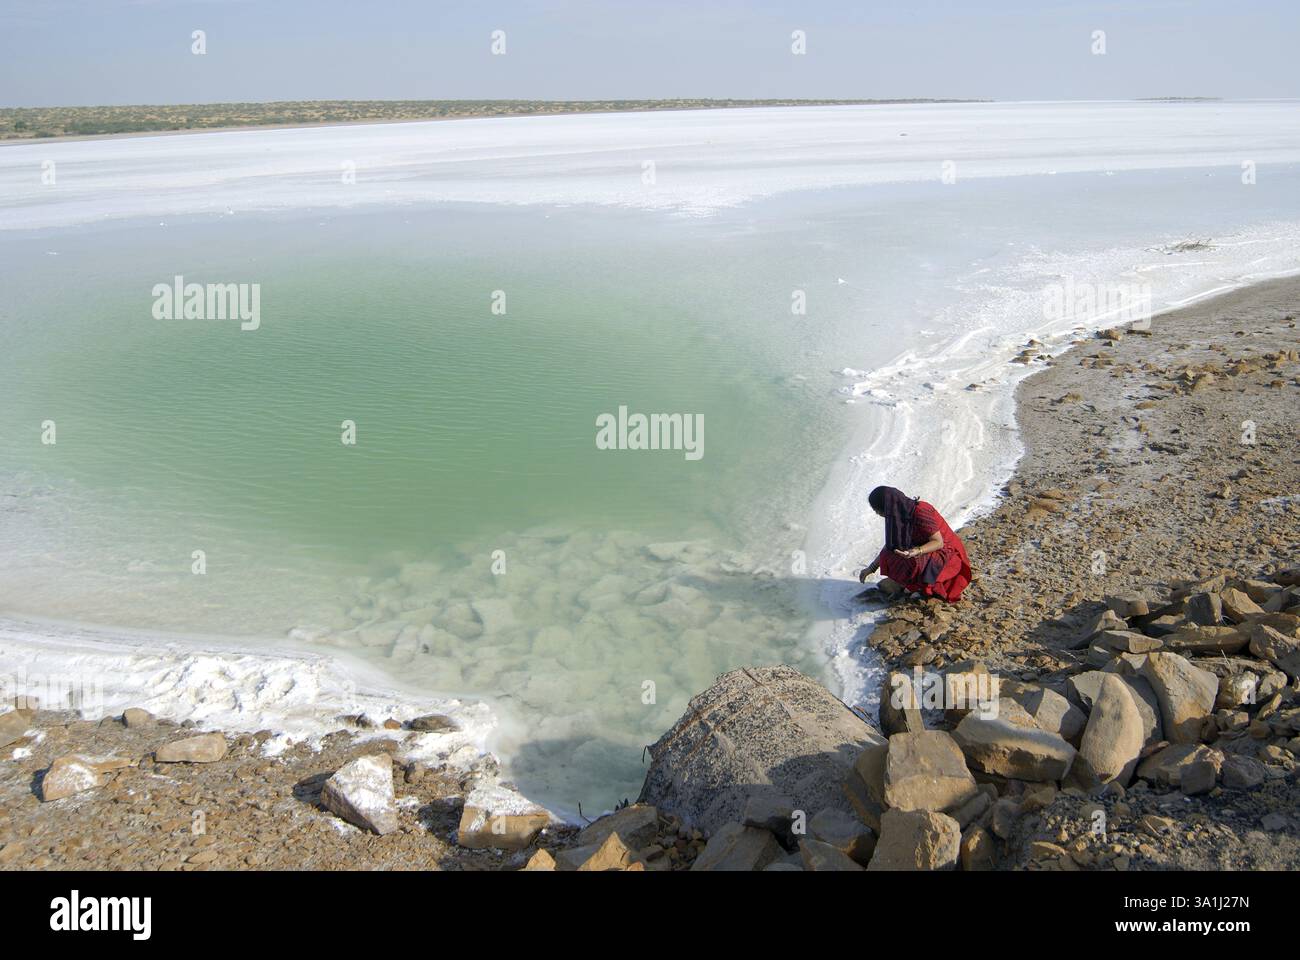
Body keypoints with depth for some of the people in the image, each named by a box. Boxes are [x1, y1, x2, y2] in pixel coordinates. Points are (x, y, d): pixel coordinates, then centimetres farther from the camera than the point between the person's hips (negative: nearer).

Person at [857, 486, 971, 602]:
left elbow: (938, 542, -22)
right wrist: (871, 568, 12)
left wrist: (917, 551, -40)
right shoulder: (898, 514, -3)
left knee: (913, 561, -35)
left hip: (946, 553, -8)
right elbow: (891, 546, 10)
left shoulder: (920, 512, -27)